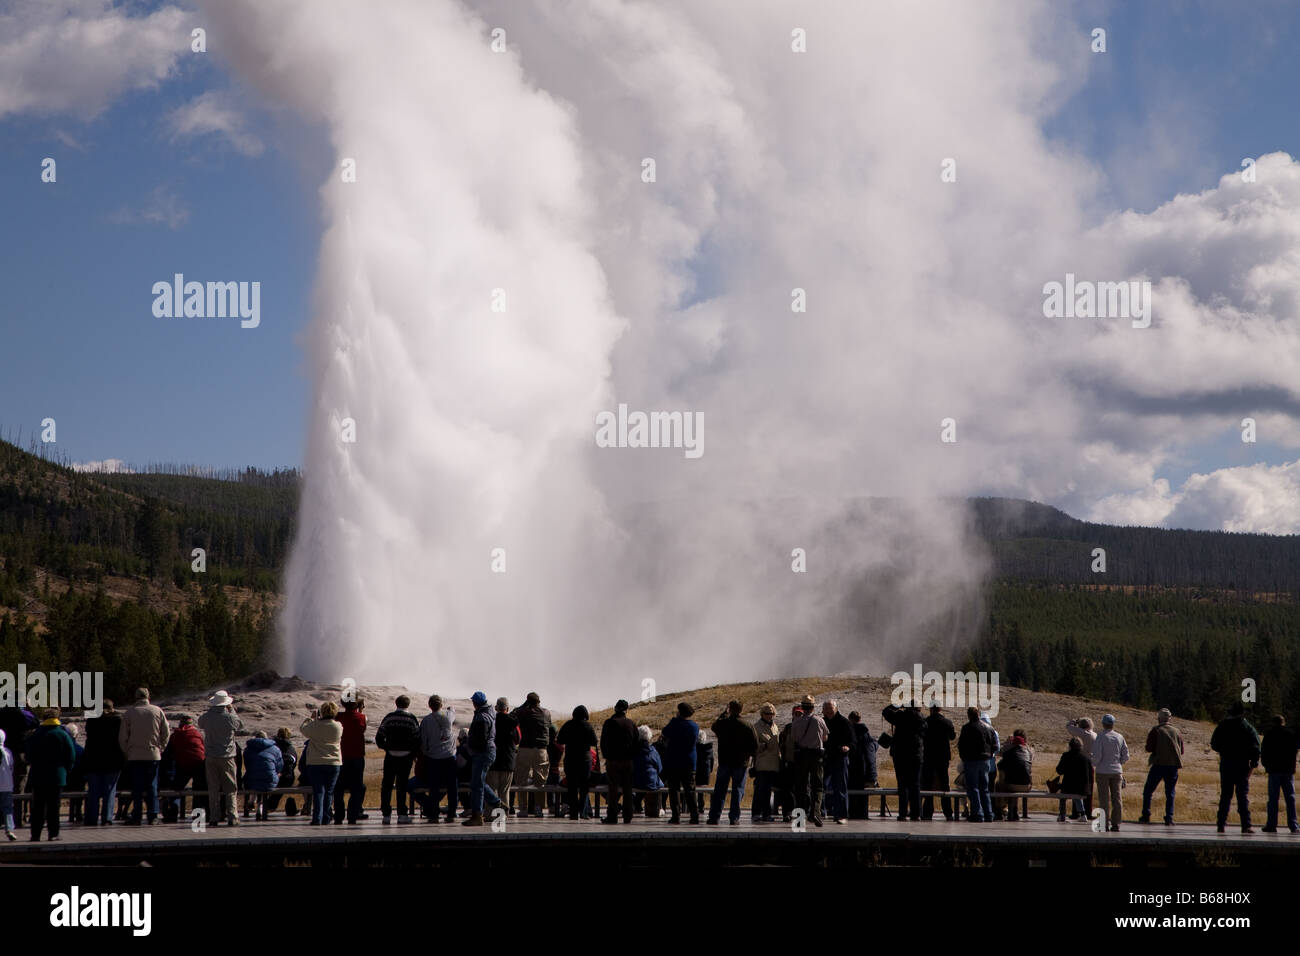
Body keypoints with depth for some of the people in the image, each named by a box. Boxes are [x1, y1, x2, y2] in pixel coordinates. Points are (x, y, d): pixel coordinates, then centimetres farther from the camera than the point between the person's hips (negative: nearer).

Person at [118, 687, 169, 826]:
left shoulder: (129, 712, 0)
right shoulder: (158, 711, 3)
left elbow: (122, 737, 0)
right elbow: (166, 734, 4)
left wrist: (127, 752, 10)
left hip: (135, 756, -1)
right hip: (154, 755, 1)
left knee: (137, 788, 2)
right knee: (152, 786, 6)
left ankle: (136, 817, 0)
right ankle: (153, 816, 2)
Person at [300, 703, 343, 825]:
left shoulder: (315, 726, -12)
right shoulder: (338, 727, -4)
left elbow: (303, 728, 4)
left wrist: (312, 718, 16)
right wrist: (318, 720, 18)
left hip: (316, 763, -2)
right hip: (334, 763, 2)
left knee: (318, 792, -1)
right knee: (329, 791, 11)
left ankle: (317, 819, -9)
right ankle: (325, 819, 13)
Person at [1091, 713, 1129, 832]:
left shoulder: (1100, 737, -10)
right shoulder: (1119, 737, 4)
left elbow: (1096, 756, -15)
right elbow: (1125, 756, 7)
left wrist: (1093, 766, 4)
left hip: (1103, 771, -4)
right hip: (1116, 771, 4)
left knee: (1104, 799, -1)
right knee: (1116, 798, 8)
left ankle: (1105, 824, -4)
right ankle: (1116, 824, 7)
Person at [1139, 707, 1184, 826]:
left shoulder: (1156, 730, -3)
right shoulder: (1176, 731, 7)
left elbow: (1149, 748, -8)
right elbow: (1181, 750, 10)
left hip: (1159, 764, -3)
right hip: (1173, 764, 3)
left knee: (1148, 791, 9)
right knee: (1170, 793, 9)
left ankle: (1146, 816, 6)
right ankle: (1169, 819, 1)